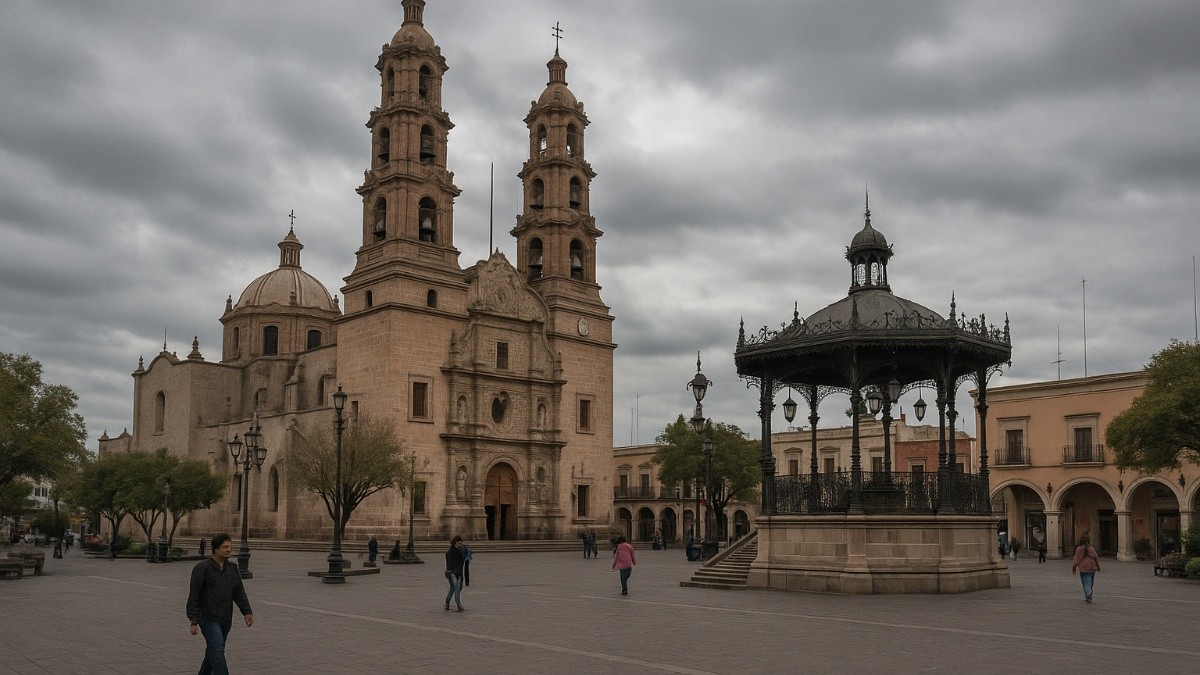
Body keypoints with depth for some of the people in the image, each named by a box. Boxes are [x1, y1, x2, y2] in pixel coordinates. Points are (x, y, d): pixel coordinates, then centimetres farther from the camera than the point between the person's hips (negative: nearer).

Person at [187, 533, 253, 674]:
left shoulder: (232, 568, 7)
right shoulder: (202, 568, -11)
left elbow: (239, 592, 9)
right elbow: (193, 596, -12)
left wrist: (247, 612, -3)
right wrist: (193, 621, -15)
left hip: (225, 620, 6)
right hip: (208, 619, -6)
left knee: (213, 651, 17)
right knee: (218, 653, -14)